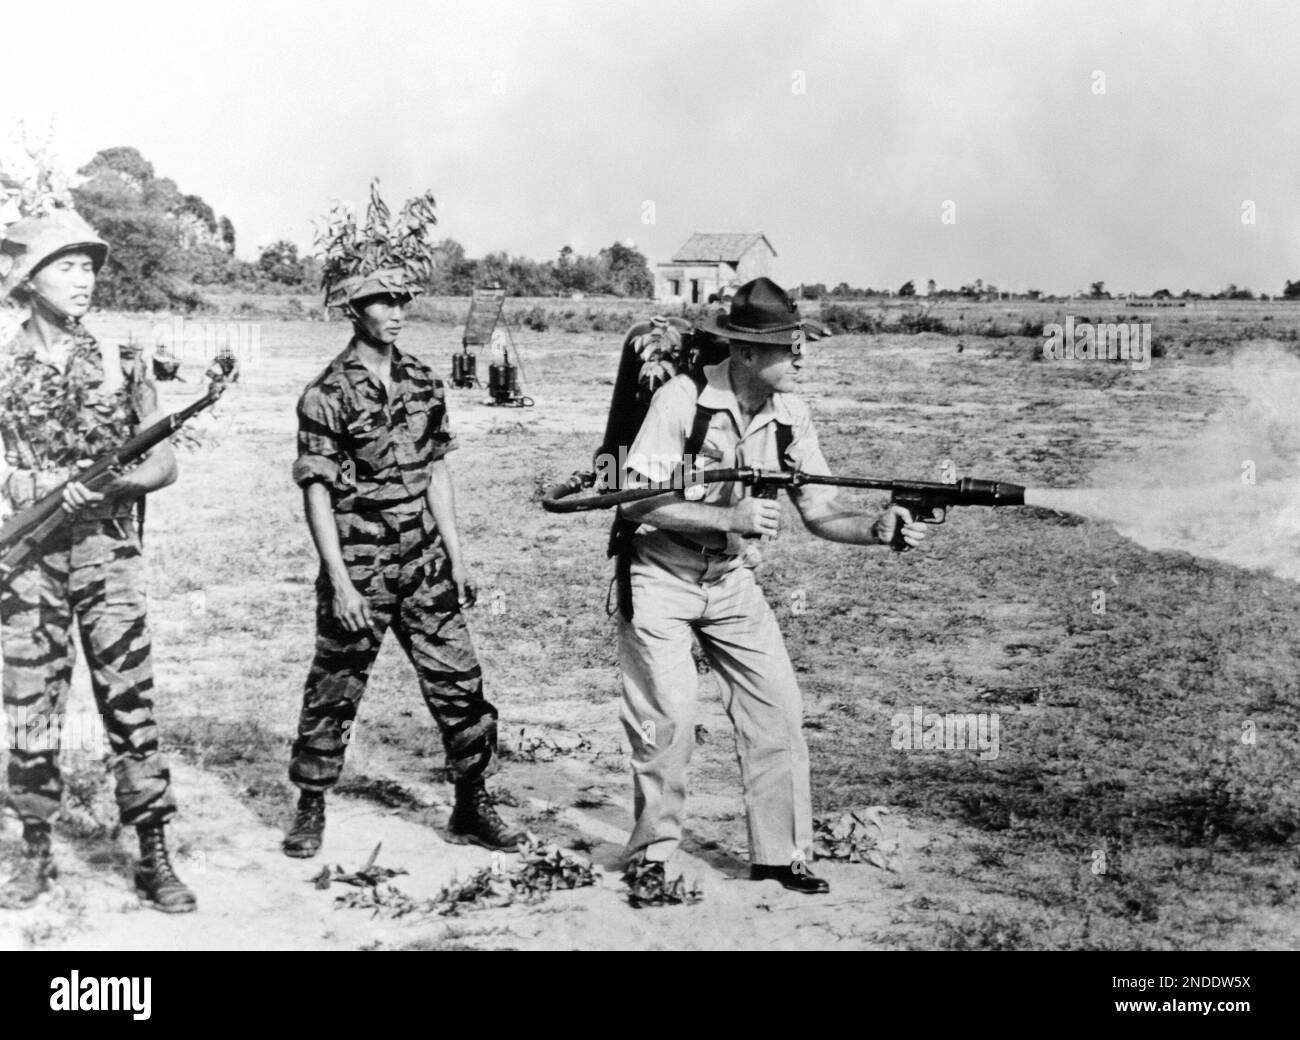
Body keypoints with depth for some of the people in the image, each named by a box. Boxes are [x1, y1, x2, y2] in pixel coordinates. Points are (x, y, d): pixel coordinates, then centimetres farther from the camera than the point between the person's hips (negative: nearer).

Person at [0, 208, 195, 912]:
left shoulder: (121, 365, 4)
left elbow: (164, 464, 4)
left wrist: (108, 484, -13)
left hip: (109, 557, 0)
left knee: (131, 705, 0)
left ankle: (154, 860, 7)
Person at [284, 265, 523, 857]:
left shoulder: (422, 384, 8)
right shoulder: (327, 396, -9)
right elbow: (317, 494, -11)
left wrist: (456, 557, 9)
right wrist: (340, 583, -17)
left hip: (423, 563, 5)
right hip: (358, 567, -5)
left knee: (459, 683, 5)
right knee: (334, 691, 5)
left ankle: (472, 806, 17)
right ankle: (311, 811, 21)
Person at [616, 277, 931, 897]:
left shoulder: (790, 415, -4)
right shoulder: (682, 400, -20)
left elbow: (818, 512, -4)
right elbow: (635, 501, -22)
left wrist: (877, 529, -23)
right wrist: (729, 518, -28)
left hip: (731, 579, 5)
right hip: (658, 575, -5)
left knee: (777, 710, 0)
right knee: (669, 719, -10)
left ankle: (781, 853, 14)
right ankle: (652, 852, 10)